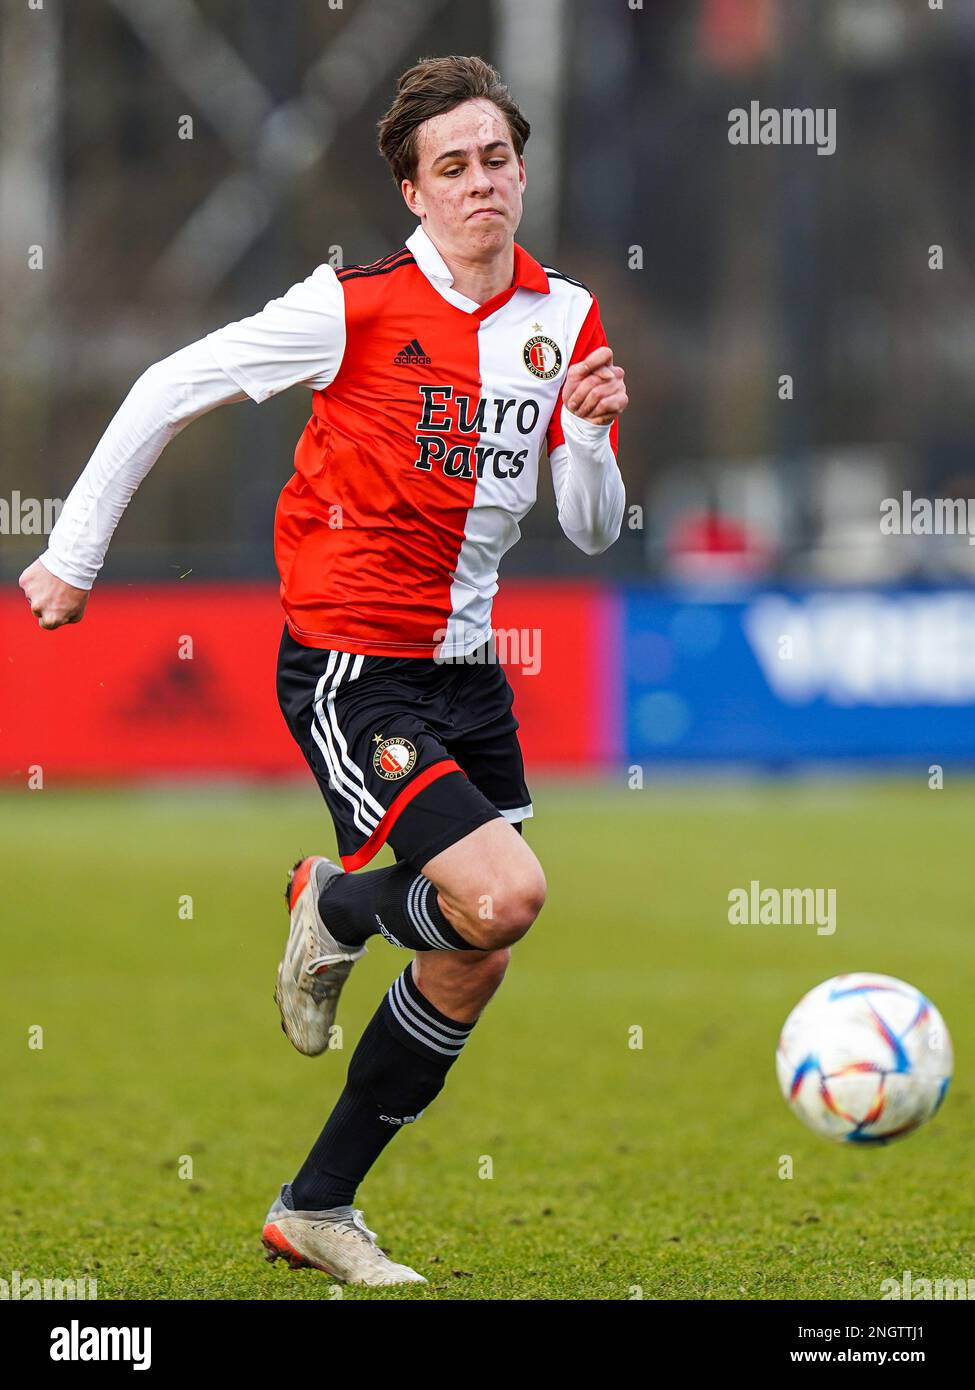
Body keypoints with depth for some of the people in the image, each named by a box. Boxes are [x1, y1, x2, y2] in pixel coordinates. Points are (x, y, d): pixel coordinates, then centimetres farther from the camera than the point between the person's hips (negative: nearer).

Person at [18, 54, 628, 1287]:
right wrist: (73, 555, 0)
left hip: (463, 666, 7)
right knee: (502, 894, -23)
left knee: (471, 968, 7)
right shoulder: (358, 307, -12)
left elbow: (593, 532, 8)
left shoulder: (564, 319, 4)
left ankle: (316, 1211, 22)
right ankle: (337, 909, 11)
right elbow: (167, 391, -3)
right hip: (349, 666, -6)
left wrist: (591, 435, -14)